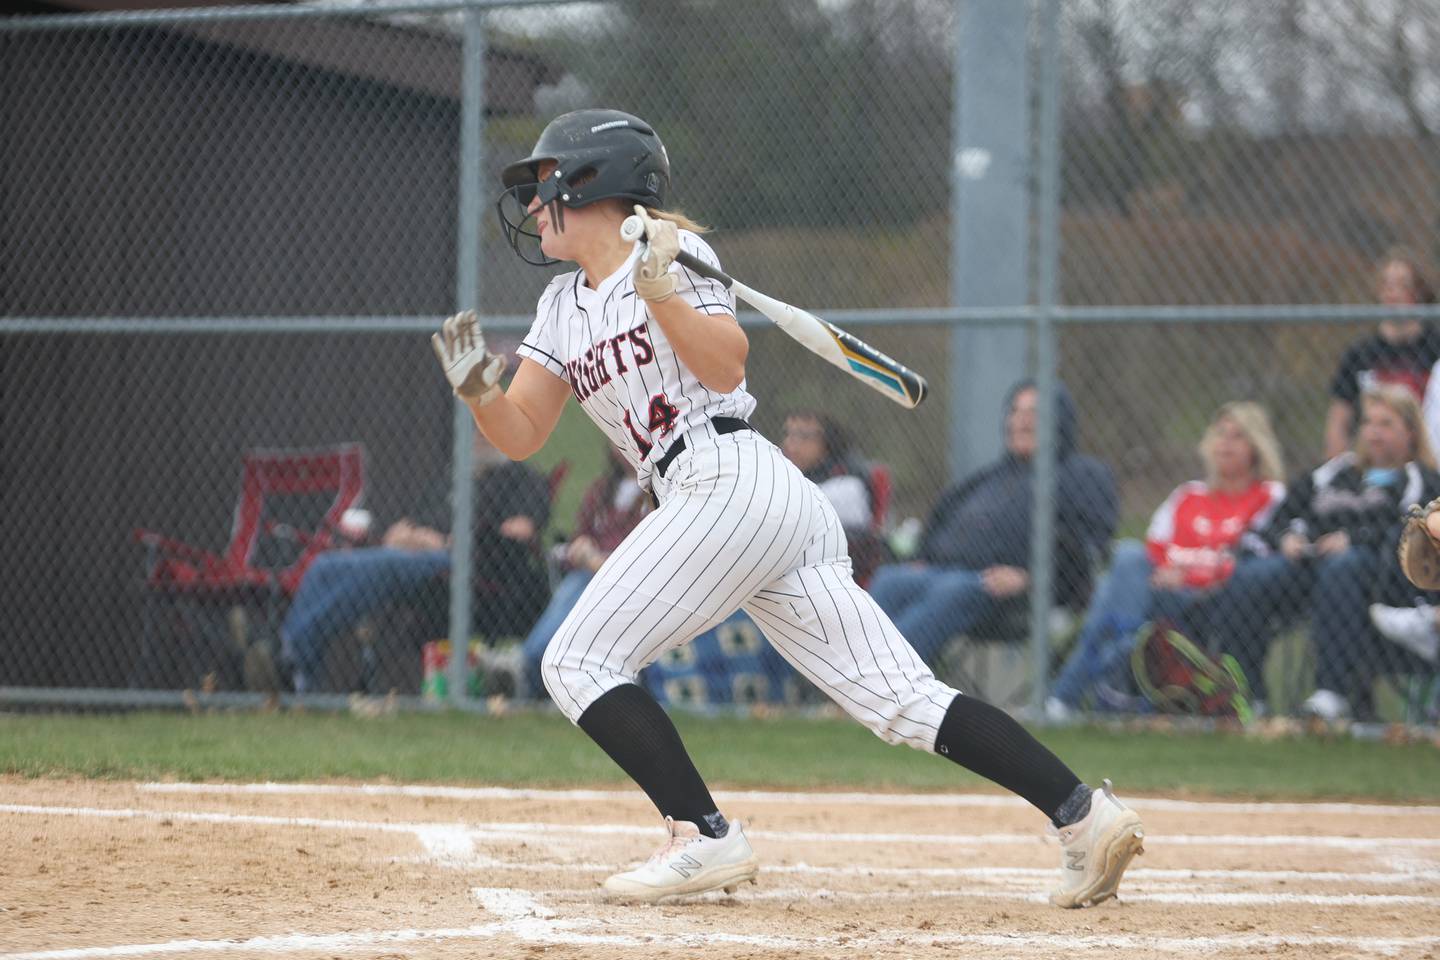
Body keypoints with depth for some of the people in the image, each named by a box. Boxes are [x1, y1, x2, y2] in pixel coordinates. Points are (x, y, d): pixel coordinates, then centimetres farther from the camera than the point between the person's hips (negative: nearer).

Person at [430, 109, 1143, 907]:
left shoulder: (670, 250, 1)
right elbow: (519, 436, 19)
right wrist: (479, 389, 0)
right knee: (902, 700, -1)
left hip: (728, 479, -8)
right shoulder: (564, 307, 24)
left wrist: (655, 286, -20)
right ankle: (1083, 813, -8)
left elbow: (725, 365, -12)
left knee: (578, 662, -7)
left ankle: (707, 838, -14)